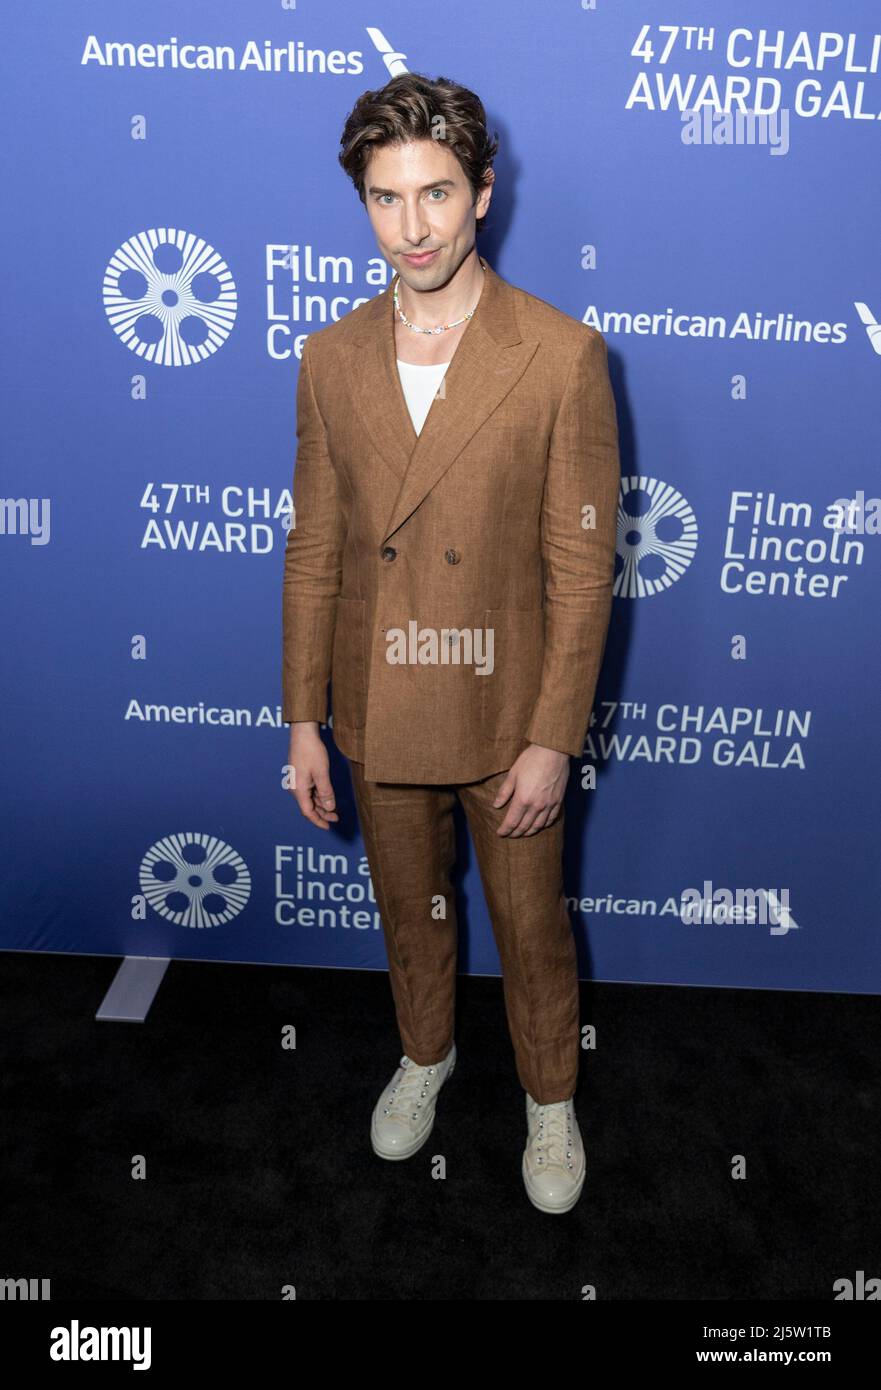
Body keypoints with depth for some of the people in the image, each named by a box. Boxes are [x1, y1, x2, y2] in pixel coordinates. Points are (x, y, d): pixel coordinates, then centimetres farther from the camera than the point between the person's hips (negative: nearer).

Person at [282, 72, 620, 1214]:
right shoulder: (331, 359, -1)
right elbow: (313, 552, 2)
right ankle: (425, 1056, 51)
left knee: (531, 927, 15)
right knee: (408, 909, 23)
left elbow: (583, 565, -11)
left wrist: (553, 737, -13)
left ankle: (550, 1100, 42)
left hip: (506, 713, -3)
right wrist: (303, 720, 2)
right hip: (379, 712, 3)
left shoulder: (562, 356, -12)